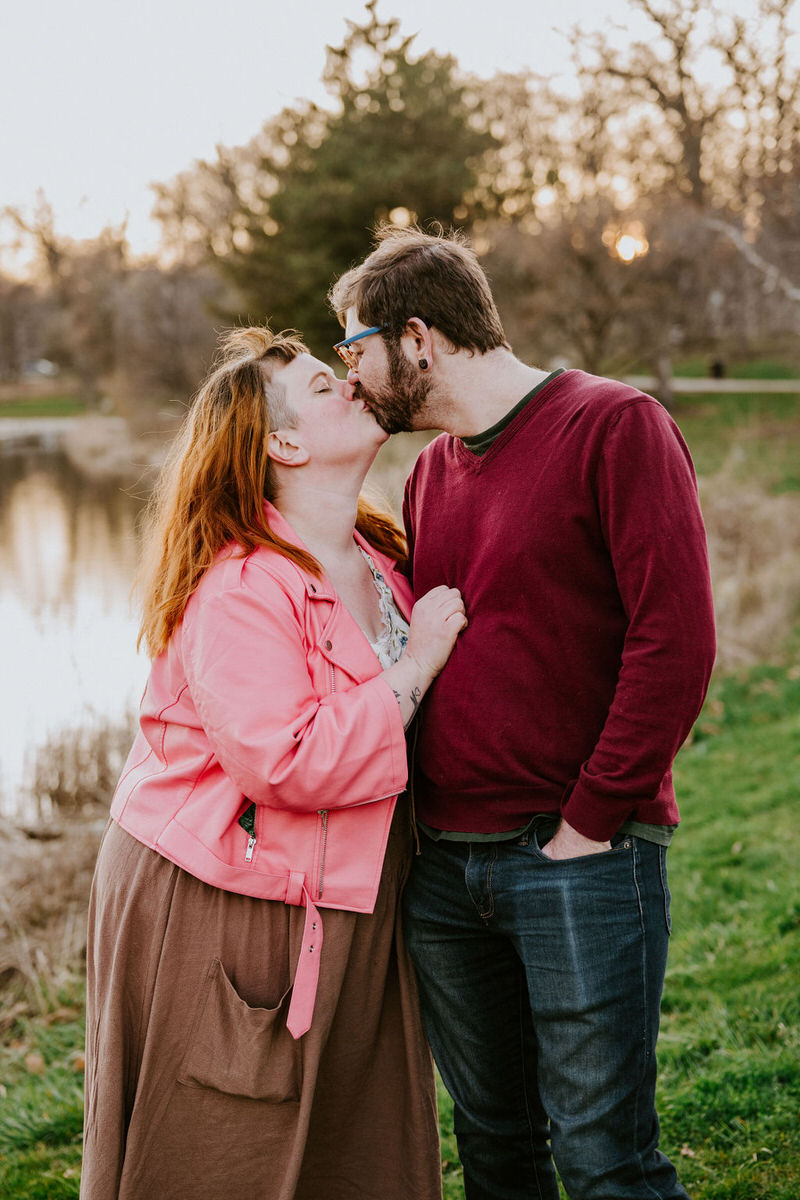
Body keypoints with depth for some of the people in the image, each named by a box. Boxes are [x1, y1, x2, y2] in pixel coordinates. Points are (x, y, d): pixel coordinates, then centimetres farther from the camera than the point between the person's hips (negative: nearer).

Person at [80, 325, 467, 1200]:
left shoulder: (374, 559, 10)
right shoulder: (238, 588, -20)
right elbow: (286, 764, -29)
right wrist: (415, 664, -21)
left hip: (339, 909, 8)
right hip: (220, 919, -8)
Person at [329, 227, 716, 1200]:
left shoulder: (614, 426, -7)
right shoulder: (430, 471, 15)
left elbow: (675, 641, -15)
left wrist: (589, 820, -14)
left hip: (580, 858, -6)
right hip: (442, 862, 7)